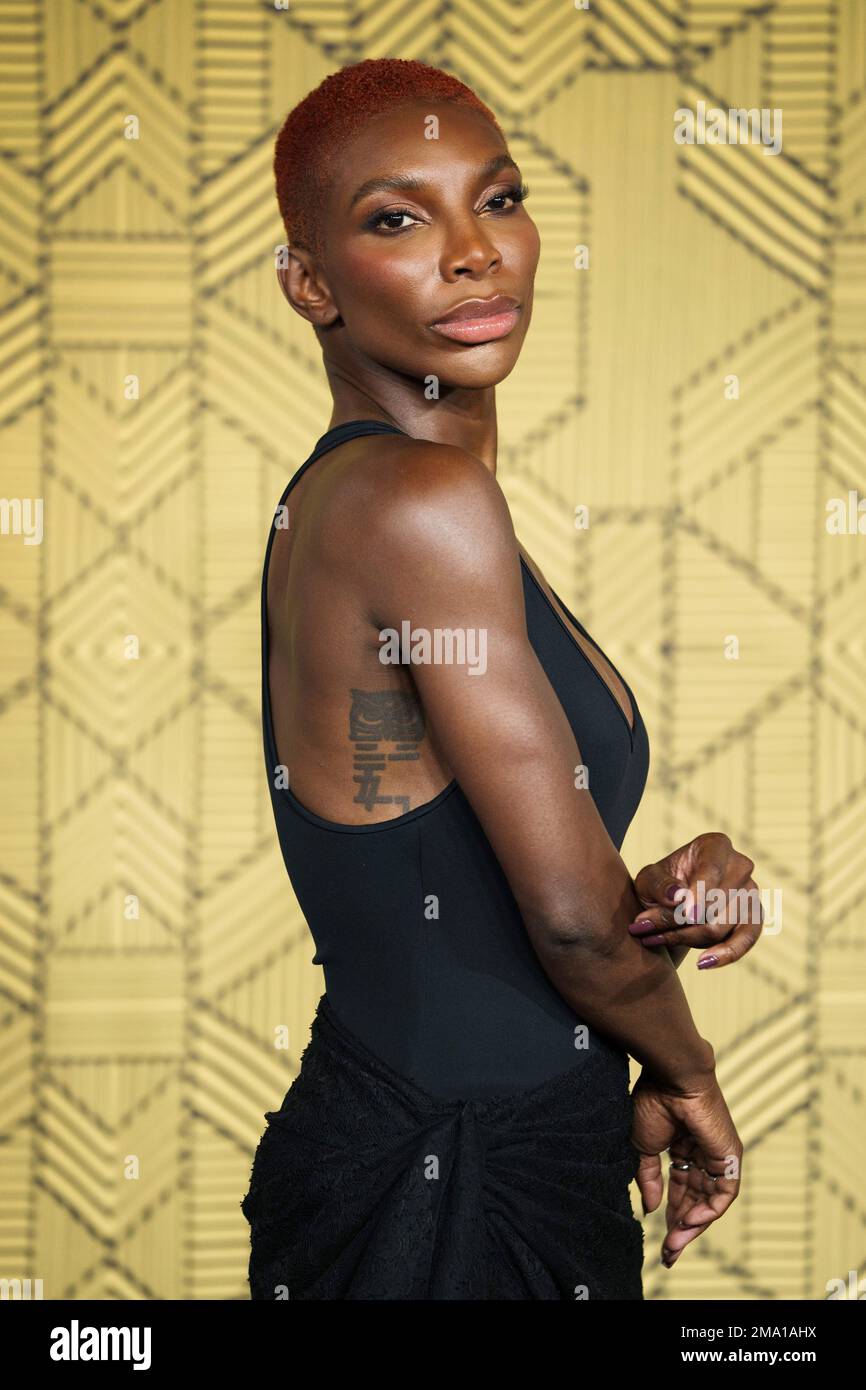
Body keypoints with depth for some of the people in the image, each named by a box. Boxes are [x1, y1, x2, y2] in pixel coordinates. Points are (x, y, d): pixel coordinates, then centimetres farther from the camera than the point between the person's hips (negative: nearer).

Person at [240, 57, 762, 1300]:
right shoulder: (422, 499, -22)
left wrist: (670, 887, -10)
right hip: (450, 1210, -9)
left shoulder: (339, 496, 7)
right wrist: (686, 1070, -1)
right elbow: (576, 919, -20)